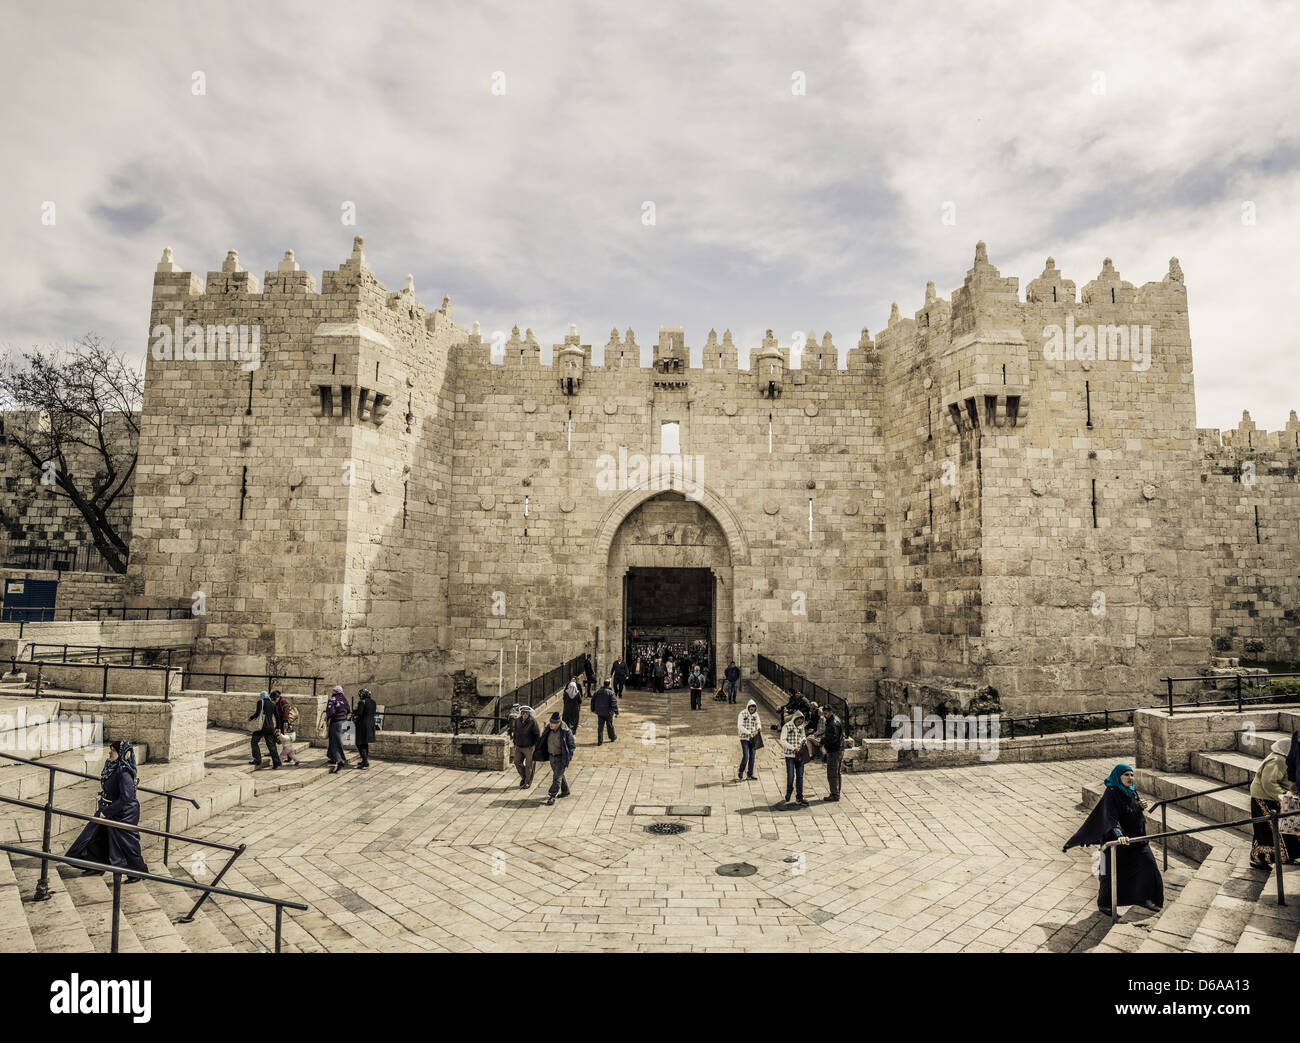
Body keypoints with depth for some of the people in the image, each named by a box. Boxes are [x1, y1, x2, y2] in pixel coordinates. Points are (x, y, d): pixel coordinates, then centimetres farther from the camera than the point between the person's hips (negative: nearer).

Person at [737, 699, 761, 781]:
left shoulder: (755, 714, 6)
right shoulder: (742, 714, -9)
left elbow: (758, 723, 15)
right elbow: (740, 726, -14)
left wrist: (759, 728, -9)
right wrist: (748, 733, -24)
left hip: (753, 738, 5)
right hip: (744, 738, -5)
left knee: (752, 756, 6)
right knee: (746, 756, -11)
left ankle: (750, 774, 15)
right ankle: (740, 772, 8)